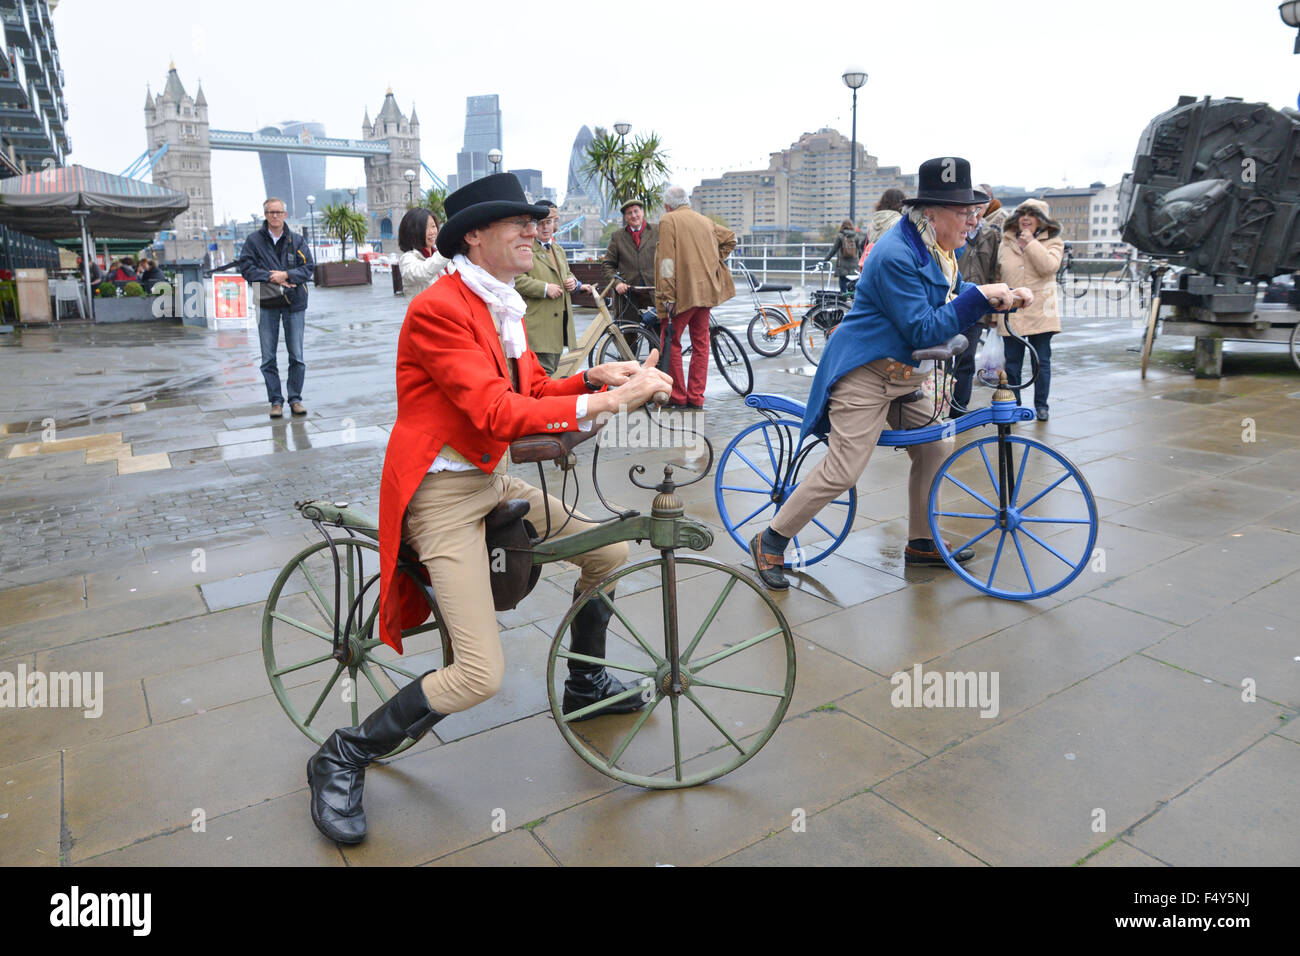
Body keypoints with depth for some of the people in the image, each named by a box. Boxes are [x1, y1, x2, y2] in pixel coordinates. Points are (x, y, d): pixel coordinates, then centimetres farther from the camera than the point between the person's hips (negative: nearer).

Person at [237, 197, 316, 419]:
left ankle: (295, 399, 13)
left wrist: (286, 275, -15)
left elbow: (308, 267, 1)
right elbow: (246, 268, -2)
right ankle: (275, 401, 10)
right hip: (266, 303, 0)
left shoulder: (297, 241, 6)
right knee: (268, 358, 2)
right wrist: (272, 279, -14)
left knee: (296, 356, 2)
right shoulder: (254, 240, 4)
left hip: (294, 303, 0)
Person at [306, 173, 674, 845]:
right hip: (444, 495, -9)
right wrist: (604, 403, -31)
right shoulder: (438, 309, -20)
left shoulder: (503, 306, 11)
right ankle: (342, 759, 8)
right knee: (479, 676, -15)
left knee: (611, 551, 11)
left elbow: (533, 391, 11)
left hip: (494, 481, 9)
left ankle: (585, 684, 35)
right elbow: (496, 413, -28)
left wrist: (596, 376, -7)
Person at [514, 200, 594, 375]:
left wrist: (573, 282, 9)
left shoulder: (558, 249, 21)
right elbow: (516, 279, -17)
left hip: (559, 320, 9)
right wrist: (544, 288, -20)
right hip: (538, 322, -9)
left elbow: (567, 274, 33)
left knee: (553, 369, 14)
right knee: (544, 373, -14)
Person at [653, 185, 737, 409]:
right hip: (706, 290, 7)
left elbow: (667, 260, -12)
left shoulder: (669, 220, -4)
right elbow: (730, 237, 25)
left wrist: (667, 296, -15)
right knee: (700, 343, 9)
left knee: (671, 342, 2)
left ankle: (677, 396, 2)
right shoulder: (705, 221, 16)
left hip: (683, 292, -7)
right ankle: (696, 397, 11)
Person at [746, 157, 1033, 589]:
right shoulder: (895, 254, -22)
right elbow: (923, 330, -24)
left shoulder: (939, 249, 9)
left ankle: (920, 544, 28)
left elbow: (956, 298, 21)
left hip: (905, 375, 10)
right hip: (865, 376, -10)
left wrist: (1003, 297, 5)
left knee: (933, 453, 11)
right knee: (843, 471, -12)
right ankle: (770, 542, 1)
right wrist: (980, 295, -21)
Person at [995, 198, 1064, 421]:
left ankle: (1041, 405, 15)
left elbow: (1049, 266, -17)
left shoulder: (1052, 242, 2)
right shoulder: (1006, 243, 10)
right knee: (1012, 362, 5)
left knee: (1042, 361, 4)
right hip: (1011, 312, 2)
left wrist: (1030, 242, -15)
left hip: (1040, 312, -2)